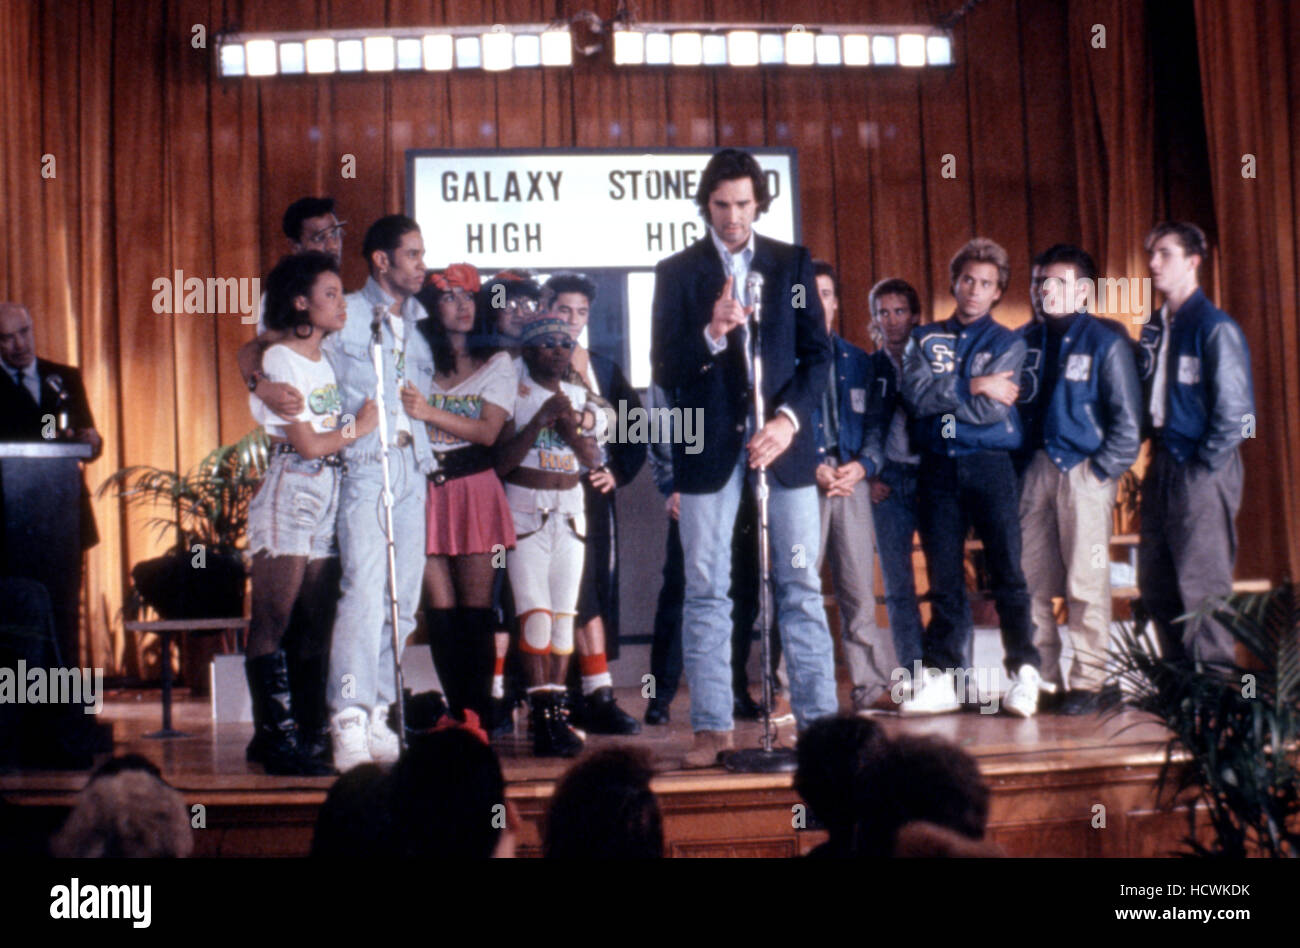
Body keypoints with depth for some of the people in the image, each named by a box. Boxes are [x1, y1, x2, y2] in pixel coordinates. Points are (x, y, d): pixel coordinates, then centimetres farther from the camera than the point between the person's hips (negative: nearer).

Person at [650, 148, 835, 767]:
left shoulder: (793, 264, 9)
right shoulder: (676, 273, 5)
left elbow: (817, 353, 6)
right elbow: (665, 370, -2)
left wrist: (789, 418, -10)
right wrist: (711, 334, -20)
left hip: (783, 441, 1)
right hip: (709, 448, -1)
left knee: (801, 587, 1)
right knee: (706, 592, 0)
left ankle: (818, 720, 6)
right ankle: (712, 728, 6)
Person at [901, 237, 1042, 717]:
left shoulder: (1008, 344, 6)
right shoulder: (924, 339, 13)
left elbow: (991, 409, -8)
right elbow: (915, 392, -6)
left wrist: (943, 392, -3)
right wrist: (973, 387, -7)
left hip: (990, 466, -2)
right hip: (938, 467, 2)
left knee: (1007, 571, -7)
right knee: (943, 578, 4)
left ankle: (1024, 673, -3)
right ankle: (941, 676, 8)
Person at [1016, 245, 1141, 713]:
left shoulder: (1106, 340, -2)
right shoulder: (1025, 340, 12)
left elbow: (1127, 417, -4)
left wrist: (1102, 469, -9)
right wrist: (1018, 466, 5)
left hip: (1084, 473, -5)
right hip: (1033, 471, 5)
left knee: (1086, 583, -4)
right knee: (1032, 581, 4)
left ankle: (1087, 683, 3)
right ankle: (1042, 679, 12)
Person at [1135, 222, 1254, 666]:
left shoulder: (1214, 327, -10)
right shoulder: (1154, 329, 13)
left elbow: (1234, 410, -13)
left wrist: (1203, 466, -11)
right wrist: (1155, 458, 9)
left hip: (1201, 471, -8)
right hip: (1162, 469, 8)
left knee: (1202, 585, -6)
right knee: (1156, 585, 11)